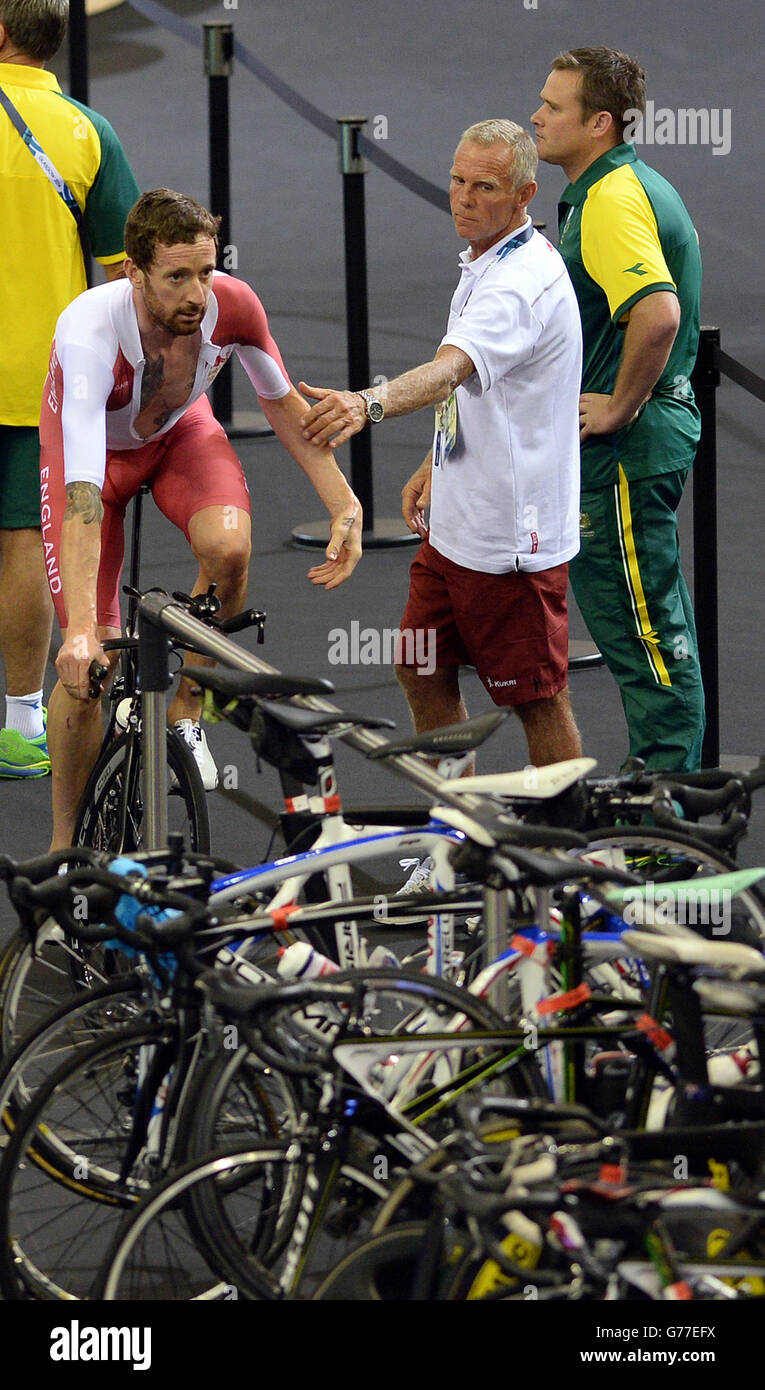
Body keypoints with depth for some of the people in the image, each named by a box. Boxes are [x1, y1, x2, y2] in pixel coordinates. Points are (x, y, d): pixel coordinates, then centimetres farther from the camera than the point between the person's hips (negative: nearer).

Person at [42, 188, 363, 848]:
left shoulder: (231, 303, -30)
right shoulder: (89, 334, -41)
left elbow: (281, 401, -7)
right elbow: (82, 495, -47)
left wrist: (346, 504, -13)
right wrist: (80, 629, -55)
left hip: (180, 430, 3)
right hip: (96, 445, -3)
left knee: (227, 546, -31)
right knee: (88, 661, -11)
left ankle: (185, 708, -5)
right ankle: (64, 846, 7)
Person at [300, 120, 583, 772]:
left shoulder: (524, 281, -24)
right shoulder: (485, 264, 10)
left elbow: (452, 368, -43)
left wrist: (368, 402, -58)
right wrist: (437, 466, 22)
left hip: (512, 537, -10)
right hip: (456, 523, 10)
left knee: (540, 703, 0)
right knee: (422, 671, 16)